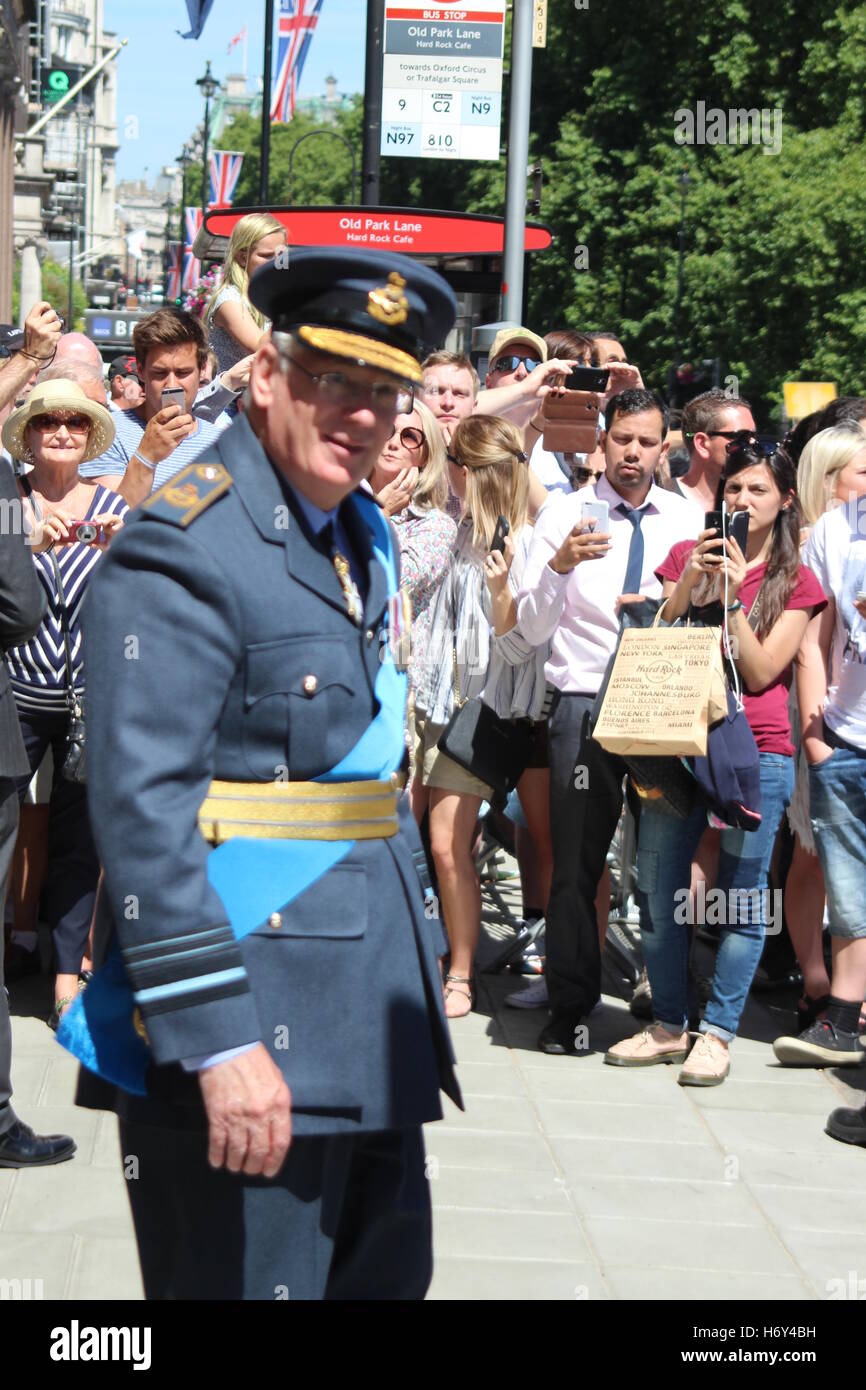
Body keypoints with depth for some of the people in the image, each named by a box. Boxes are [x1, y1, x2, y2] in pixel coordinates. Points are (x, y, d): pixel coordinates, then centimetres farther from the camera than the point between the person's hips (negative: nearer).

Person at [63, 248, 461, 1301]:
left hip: (372, 1015, 9)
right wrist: (218, 1039, -26)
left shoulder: (362, 537, 14)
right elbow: (140, 808, -22)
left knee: (390, 1273, 18)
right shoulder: (183, 548, -15)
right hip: (255, 1025, -9)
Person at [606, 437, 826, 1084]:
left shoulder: (795, 581, 4)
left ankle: (718, 1032, 10)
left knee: (743, 898, -1)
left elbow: (760, 672, -5)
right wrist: (687, 584, -8)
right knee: (657, 889, 4)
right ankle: (668, 1027, 18)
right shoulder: (687, 555, 10)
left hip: (756, 751, -3)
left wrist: (732, 594, -14)